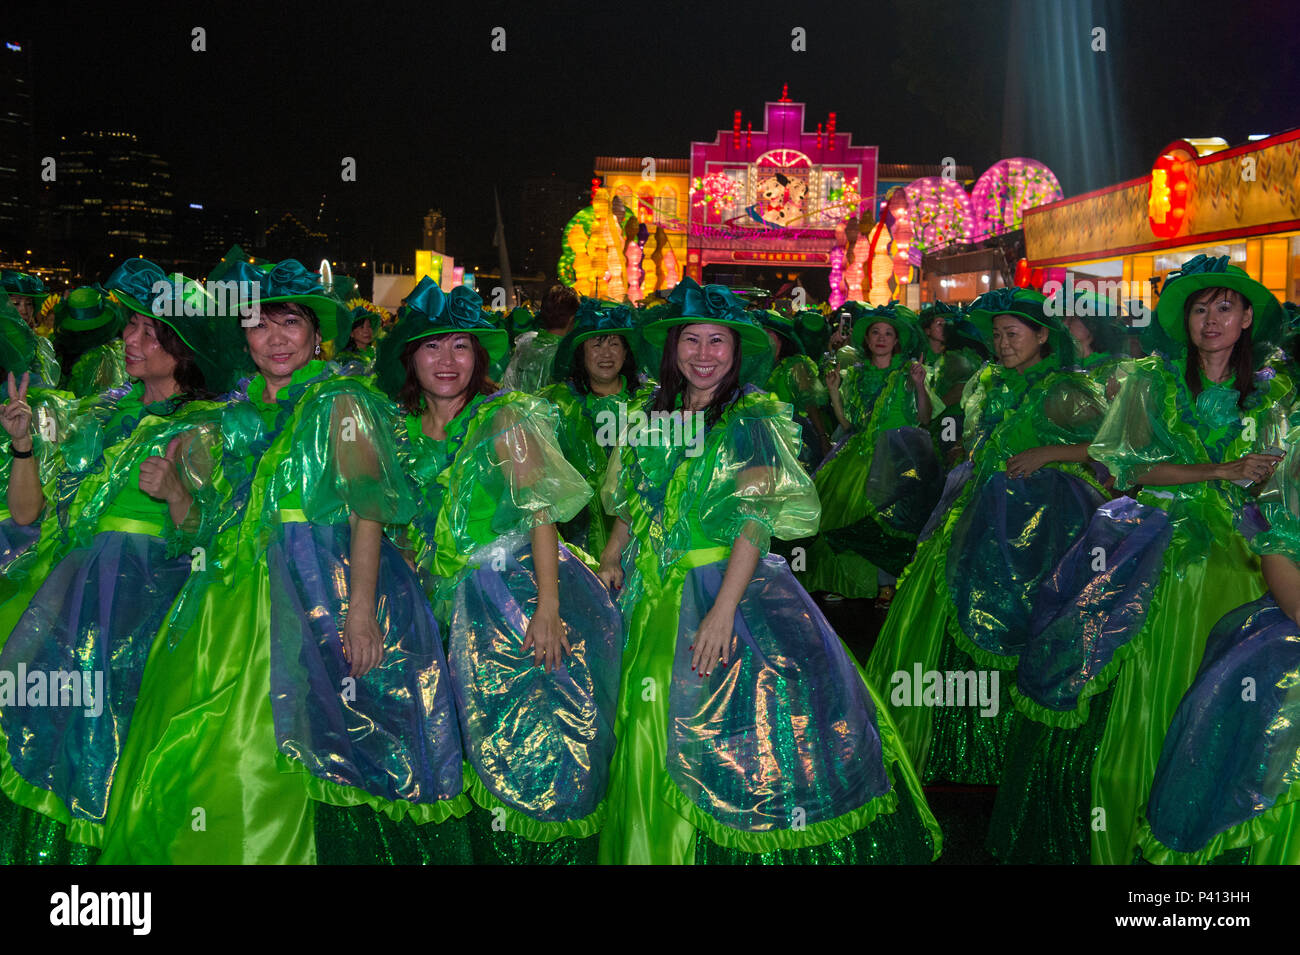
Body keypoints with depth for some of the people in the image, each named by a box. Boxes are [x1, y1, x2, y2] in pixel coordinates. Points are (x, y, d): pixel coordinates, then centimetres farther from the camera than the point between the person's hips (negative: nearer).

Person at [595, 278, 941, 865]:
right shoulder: (654, 417, 10)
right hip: (657, 598, 5)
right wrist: (612, 556, 0)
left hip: (735, 584, -4)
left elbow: (759, 516, -15)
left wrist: (723, 608, -25)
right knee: (656, 741, 8)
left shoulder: (753, 418, -6)